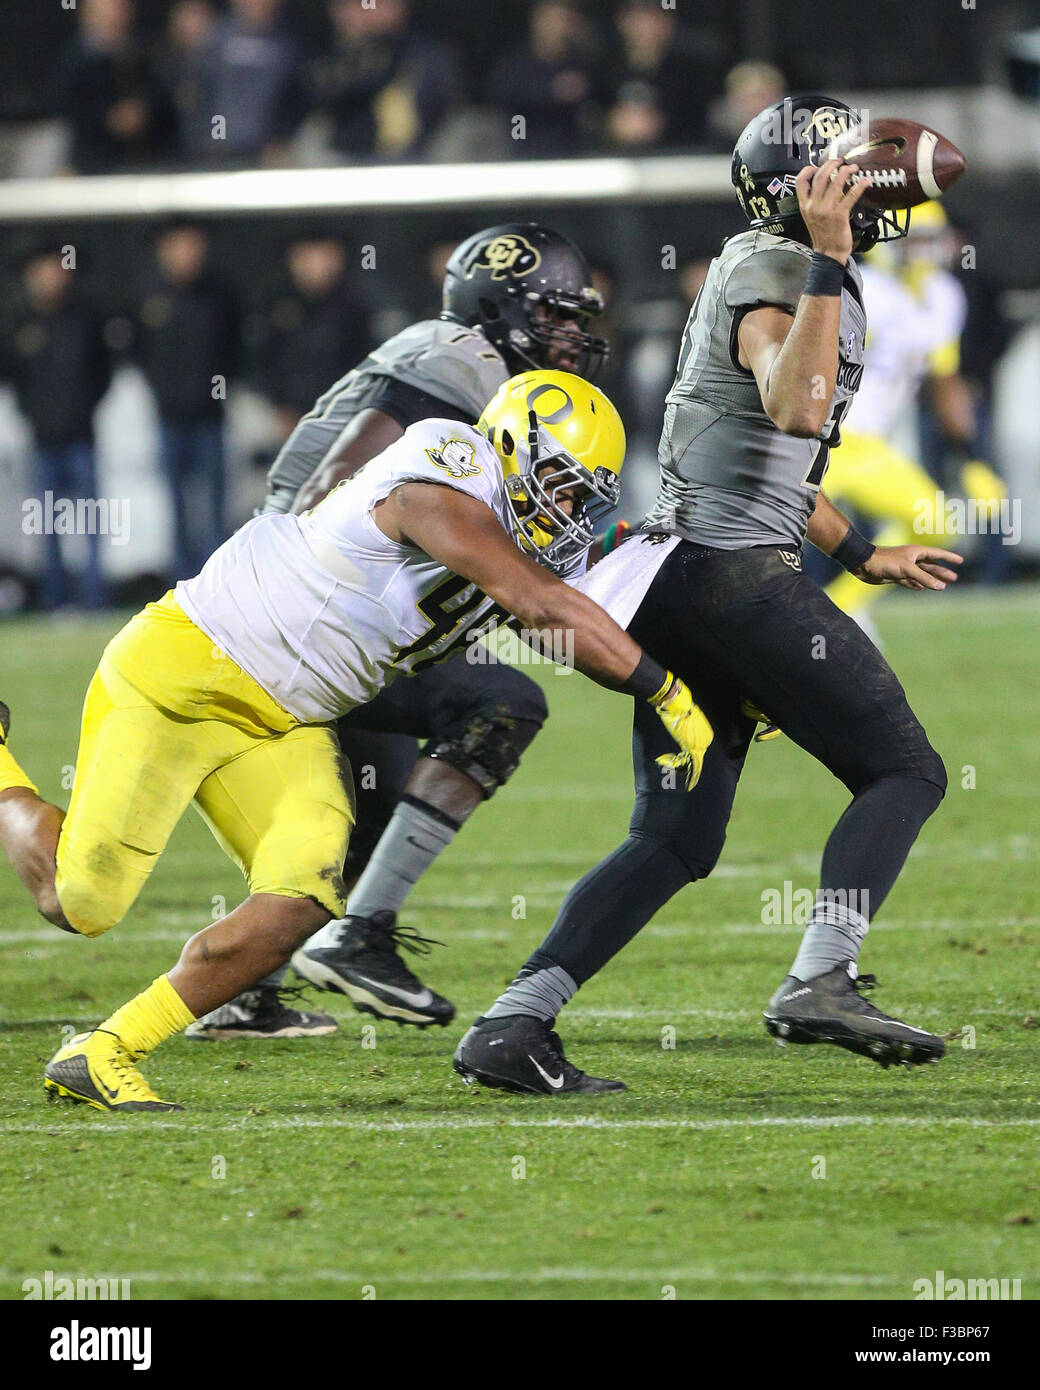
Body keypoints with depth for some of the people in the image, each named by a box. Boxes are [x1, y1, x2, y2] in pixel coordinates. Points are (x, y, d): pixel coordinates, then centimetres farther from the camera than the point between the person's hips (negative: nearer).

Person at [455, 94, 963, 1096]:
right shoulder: (771, 272, -9)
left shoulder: (780, 273, 22)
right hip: (737, 574, -10)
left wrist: (862, 556, 39)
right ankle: (819, 983, -14)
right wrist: (828, 260, -28)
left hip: (677, 587, 10)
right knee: (903, 770, -2)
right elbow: (797, 410, -29)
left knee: (674, 840, 9)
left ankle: (511, 1026, 0)